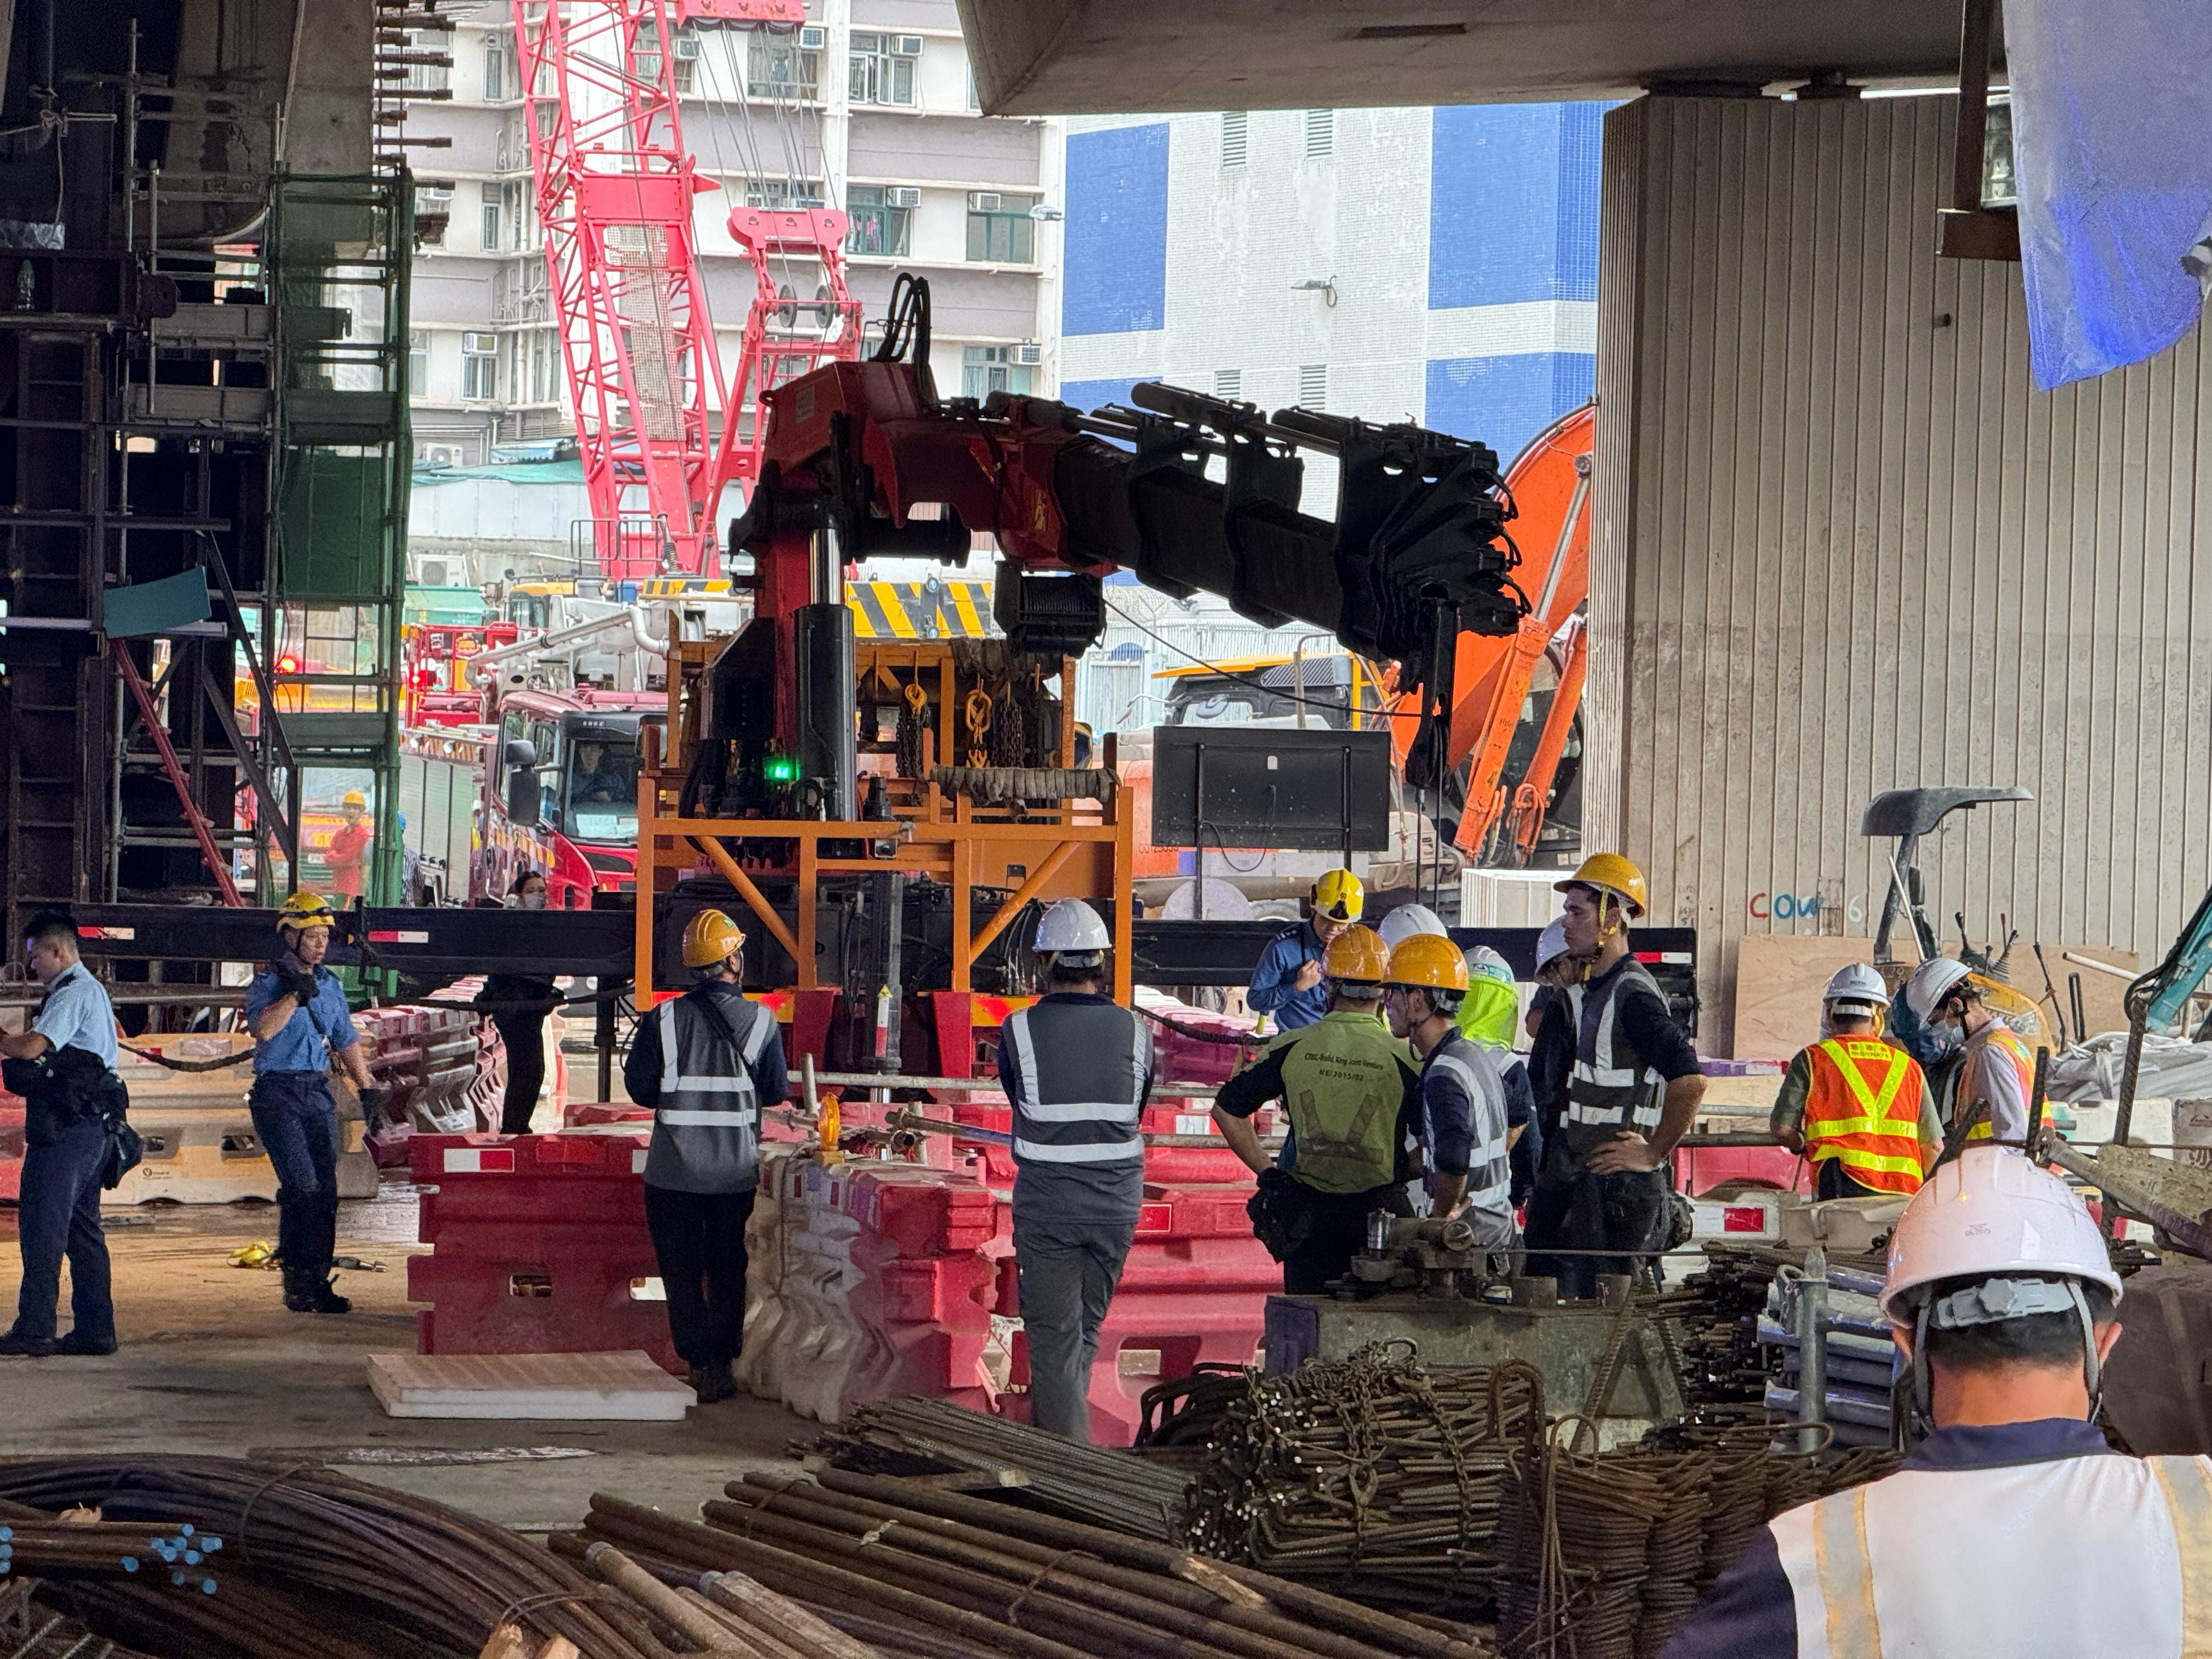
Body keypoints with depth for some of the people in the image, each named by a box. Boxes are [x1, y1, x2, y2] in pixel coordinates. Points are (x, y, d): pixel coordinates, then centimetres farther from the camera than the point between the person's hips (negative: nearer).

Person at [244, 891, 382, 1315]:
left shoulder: (330, 985, 15)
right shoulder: (267, 982, -3)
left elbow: (346, 1041, 23)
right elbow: (263, 1029, -20)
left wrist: (367, 1087, 18)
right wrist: (296, 995, -20)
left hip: (319, 1091, 6)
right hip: (278, 1092, -6)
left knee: (326, 1189, 1)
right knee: (302, 1185, -15)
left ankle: (317, 1282, 6)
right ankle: (297, 1283, -11)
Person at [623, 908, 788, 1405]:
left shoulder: (662, 1019, -7)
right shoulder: (760, 1021, -6)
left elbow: (639, 1086, -1)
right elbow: (777, 1093, 2)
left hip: (674, 1171, -1)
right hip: (736, 1171, 1)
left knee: (682, 1272, 6)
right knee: (729, 1272, 13)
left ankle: (699, 1366, 2)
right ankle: (724, 1366, 14)